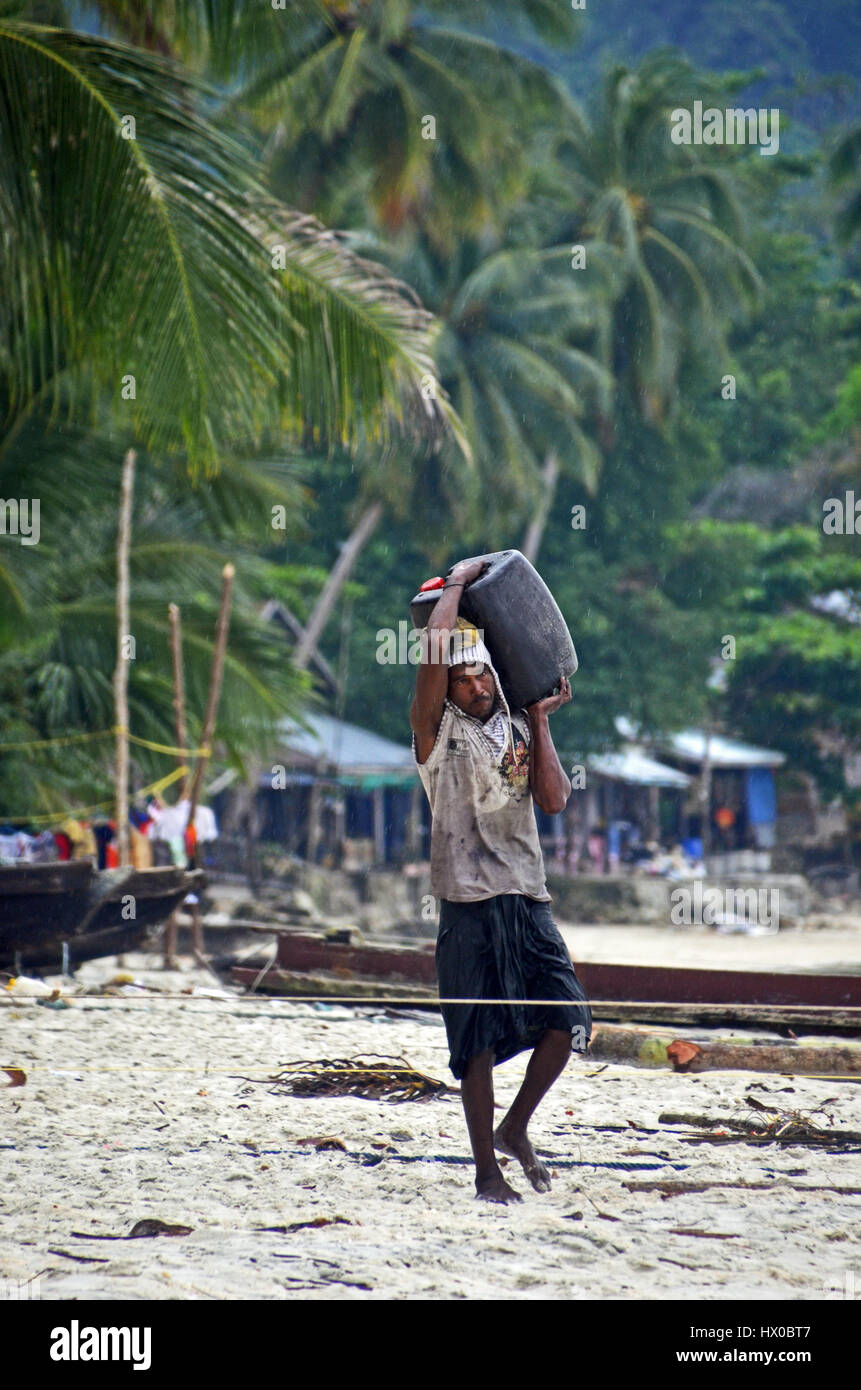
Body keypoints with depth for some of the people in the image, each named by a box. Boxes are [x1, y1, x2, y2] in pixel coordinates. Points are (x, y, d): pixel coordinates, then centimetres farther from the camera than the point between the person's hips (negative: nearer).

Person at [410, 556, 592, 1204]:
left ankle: (515, 1129, 17)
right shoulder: (438, 732, 1)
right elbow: (435, 653, -15)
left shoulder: (520, 732, 15)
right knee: (478, 1041, -3)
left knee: (568, 1020, -4)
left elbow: (554, 799, 1)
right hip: (470, 905, -4)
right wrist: (457, 583, -3)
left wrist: (540, 720, 2)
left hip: (528, 901, 4)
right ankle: (487, 1170, 6)